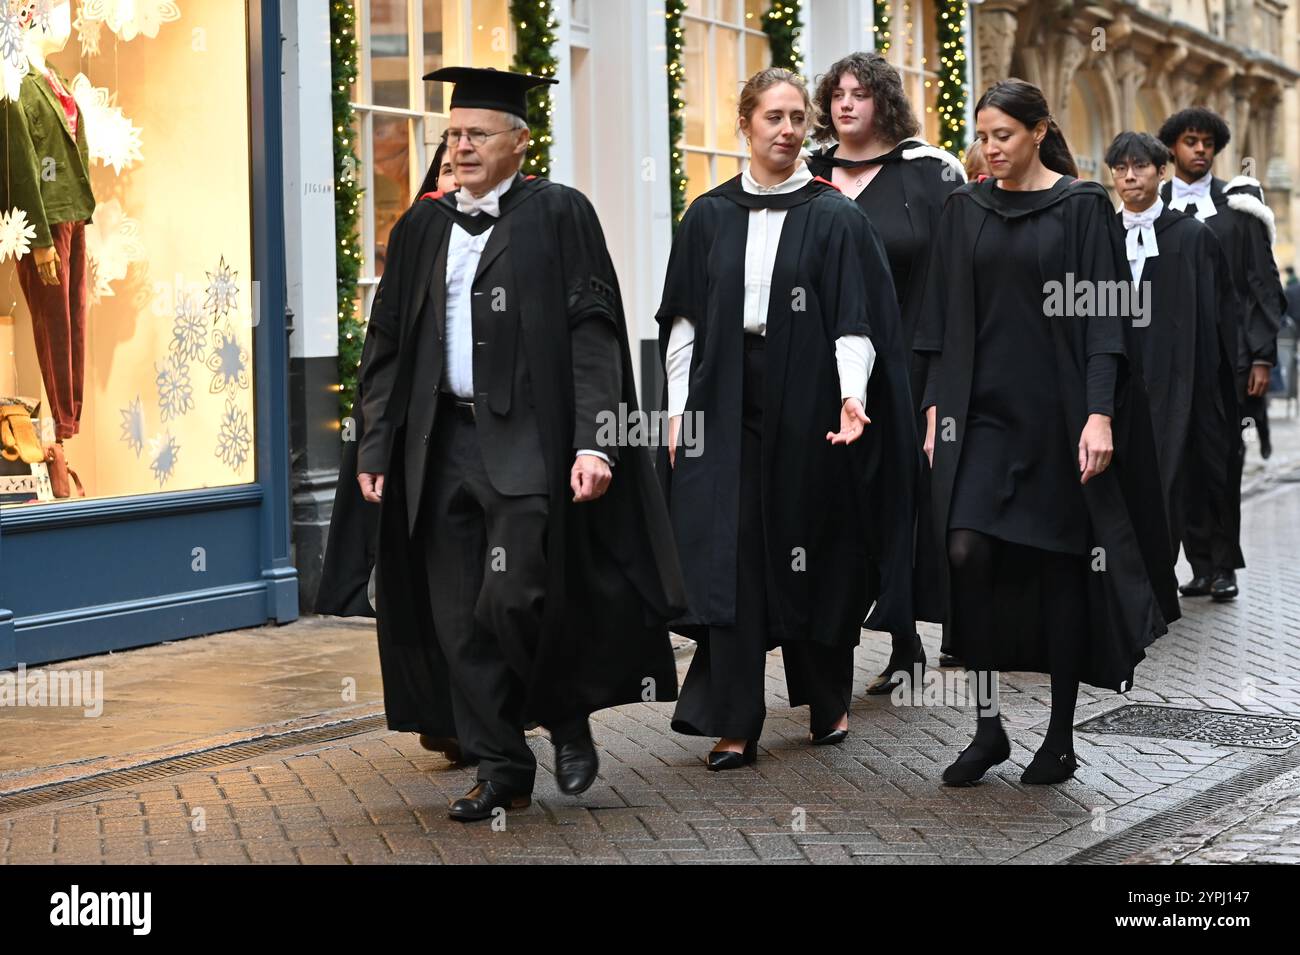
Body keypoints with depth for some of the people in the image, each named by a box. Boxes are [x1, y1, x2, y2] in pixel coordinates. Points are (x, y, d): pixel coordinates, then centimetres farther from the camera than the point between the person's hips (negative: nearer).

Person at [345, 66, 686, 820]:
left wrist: (593, 442, -16)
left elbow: (593, 335, -7)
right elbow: (388, 346, 15)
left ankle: (568, 720, 13)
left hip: (528, 441, -5)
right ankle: (503, 771, 15)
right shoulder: (423, 227, 13)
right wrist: (376, 449, 8)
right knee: (459, 619, 4)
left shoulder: (559, 214, -1)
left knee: (515, 600, -14)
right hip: (445, 441, 5)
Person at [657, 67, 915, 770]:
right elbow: (684, 318, 9)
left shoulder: (835, 218, 0)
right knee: (729, 559, -4)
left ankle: (828, 703, 25)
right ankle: (735, 725, -2)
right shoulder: (709, 217, 8)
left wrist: (853, 394, -23)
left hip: (807, 403, -1)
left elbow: (855, 318, -7)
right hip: (726, 402, 2)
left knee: (811, 550, 6)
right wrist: (679, 408, 2)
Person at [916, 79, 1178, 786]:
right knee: (967, 549, -12)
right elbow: (945, 318, 11)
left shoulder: (1081, 206, -3)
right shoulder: (965, 210, 9)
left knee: (1060, 563, 2)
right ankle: (987, 726, -1)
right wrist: (936, 407, 6)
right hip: (984, 408, 3)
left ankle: (1061, 737, 13)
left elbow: (1101, 312, -8)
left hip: (1058, 409, -3)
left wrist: (1100, 414, -16)